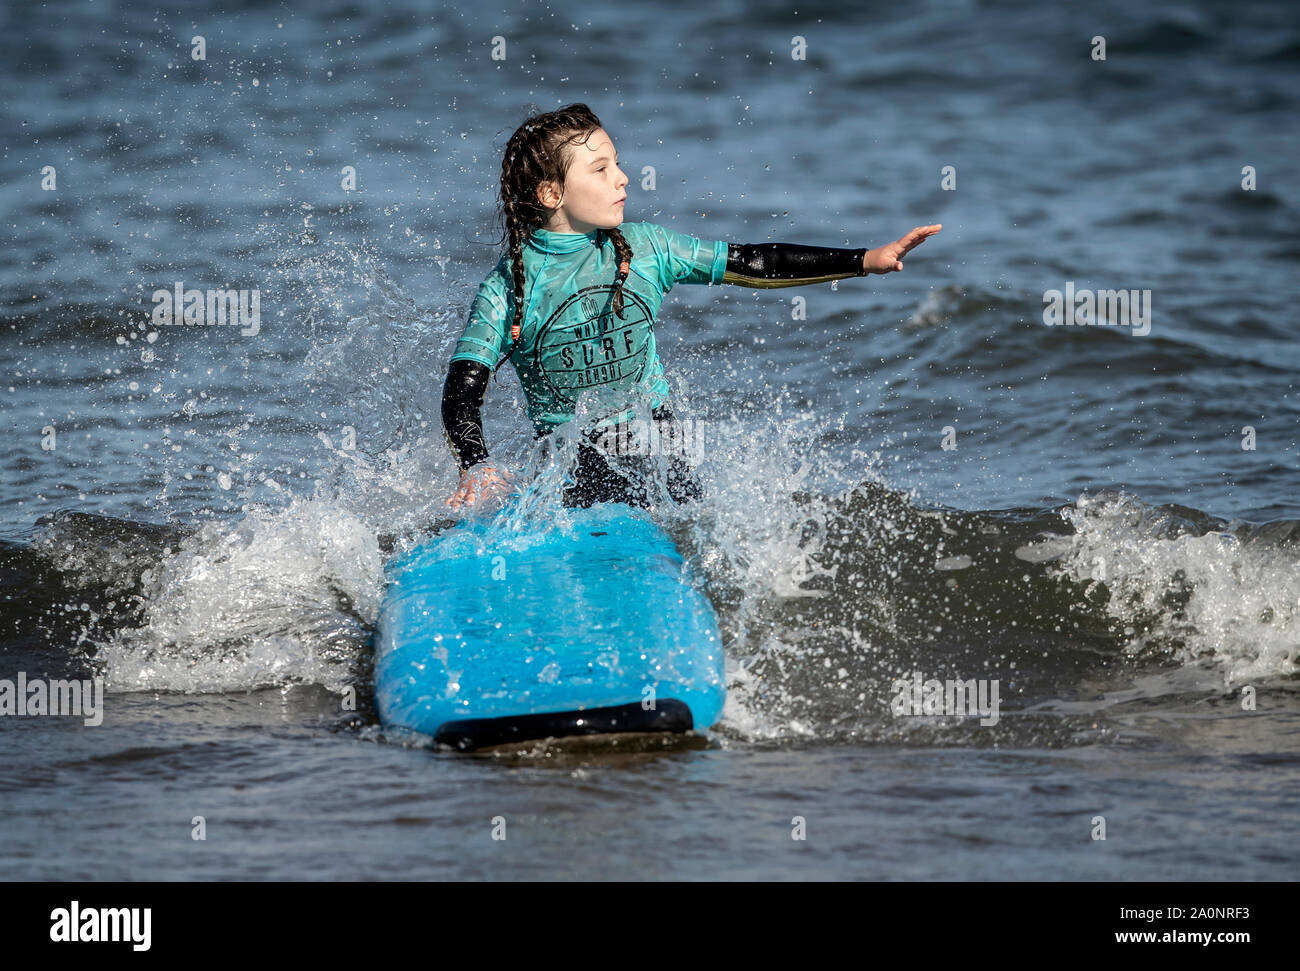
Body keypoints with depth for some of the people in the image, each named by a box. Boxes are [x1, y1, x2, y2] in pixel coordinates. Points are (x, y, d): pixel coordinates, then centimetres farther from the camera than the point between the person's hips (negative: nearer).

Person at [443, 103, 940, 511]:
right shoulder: (507, 289, -9)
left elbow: (754, 265, 3)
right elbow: (462, 393, -11)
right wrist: (475, 469, -32)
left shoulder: (643, 249, 1)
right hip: (568, 456, -3)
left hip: (656, 439, 3)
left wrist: (867, 260, -3)